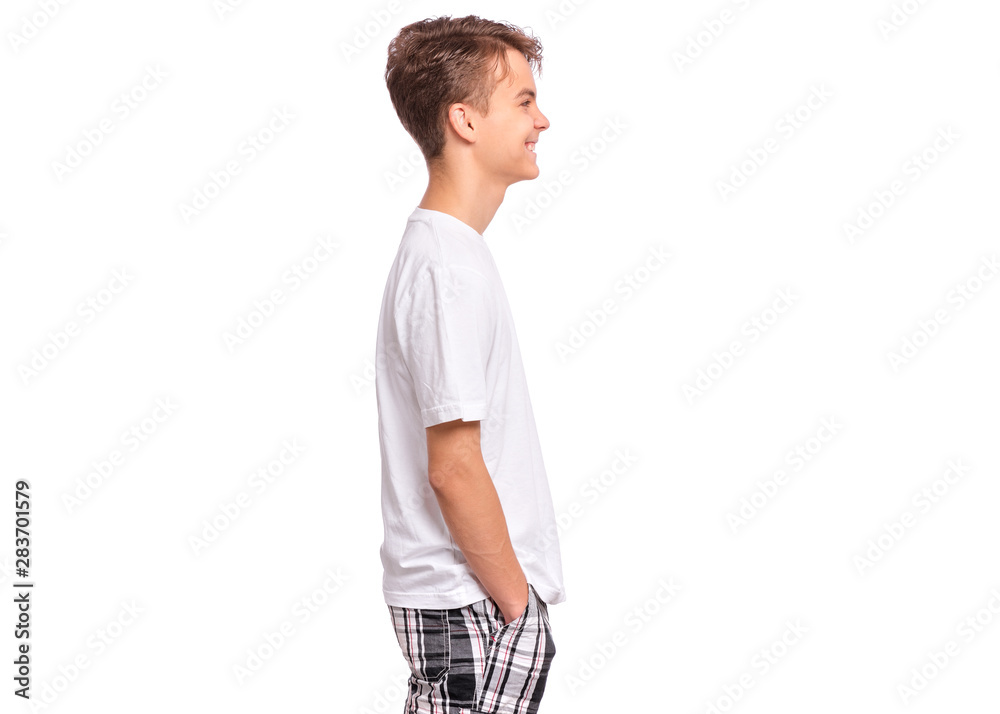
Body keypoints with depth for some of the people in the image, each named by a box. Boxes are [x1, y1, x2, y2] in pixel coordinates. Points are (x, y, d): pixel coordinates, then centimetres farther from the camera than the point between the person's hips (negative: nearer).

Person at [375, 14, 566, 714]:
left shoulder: (437, 248, 12)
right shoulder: (451, 270, -19)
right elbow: (453, 467, -21)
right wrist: (518, 603, -13)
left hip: (449, 599, 9)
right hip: (473, 607, -9)